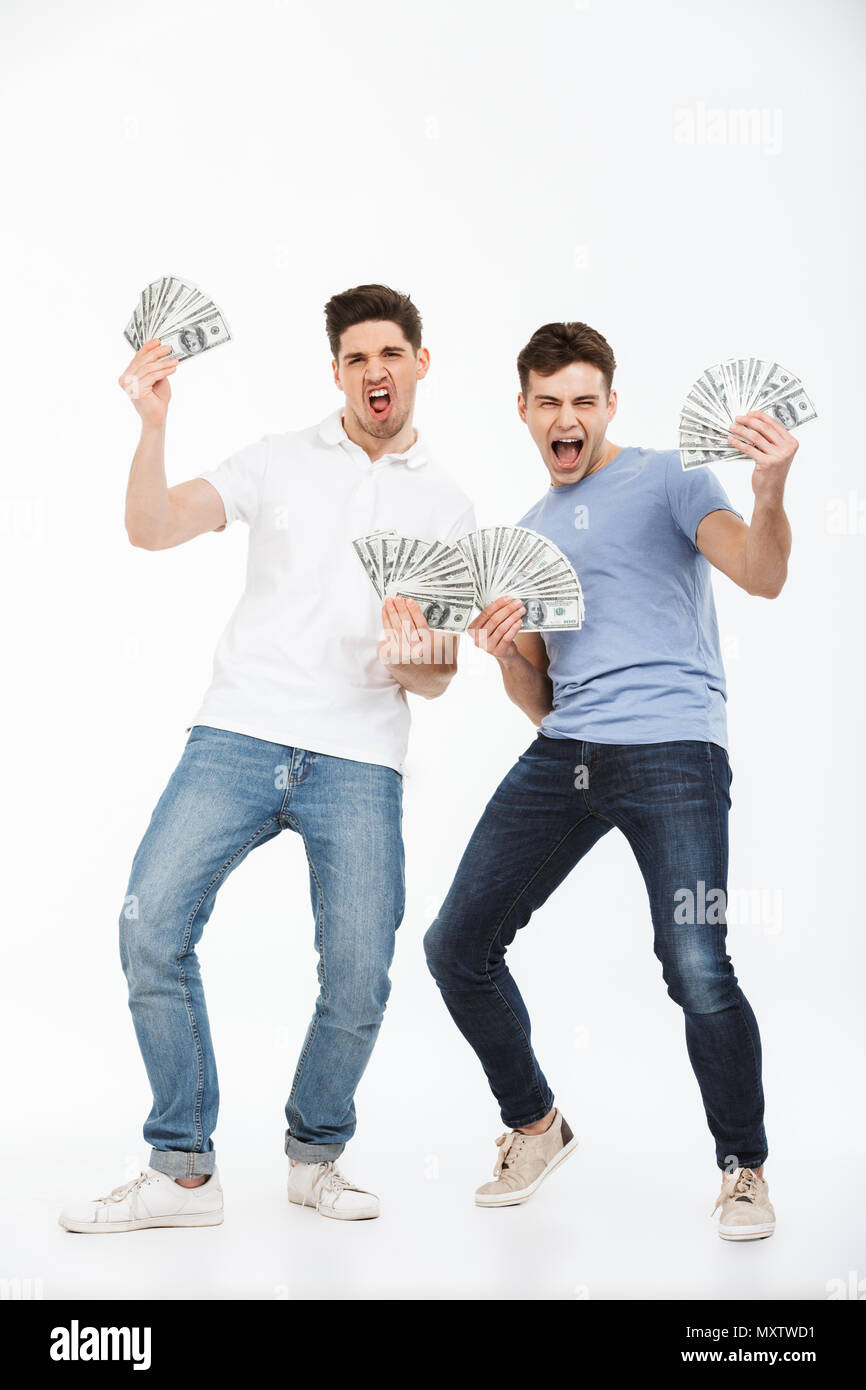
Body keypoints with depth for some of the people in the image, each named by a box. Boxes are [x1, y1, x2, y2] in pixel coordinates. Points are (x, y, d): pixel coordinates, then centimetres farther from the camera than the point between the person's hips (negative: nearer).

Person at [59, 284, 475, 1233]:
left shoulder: (447, 506, 14)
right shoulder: (280, 460, 11)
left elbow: (438, 678, 13)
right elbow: (151, 529, -1)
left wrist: (409, 661, -10)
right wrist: (154, 424, -15)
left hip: (360, 762, 1)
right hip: (239, 735, 0)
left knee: (359, 979, -7)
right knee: (152, 926, -14)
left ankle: (314, 1154, 19)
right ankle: (183, 1171, 0)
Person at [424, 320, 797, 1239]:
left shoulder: (666, 480, 7)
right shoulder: (528, 532, 23)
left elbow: (762, 578, -10)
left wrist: (770, 493, -29)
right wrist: (504, 653, 0)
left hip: (673, 749, -6)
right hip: (563, 753, 6)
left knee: (697, 971, -19)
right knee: (457, 947, 2)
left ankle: (743, 1166, 6)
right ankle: (535, 1126, 25)